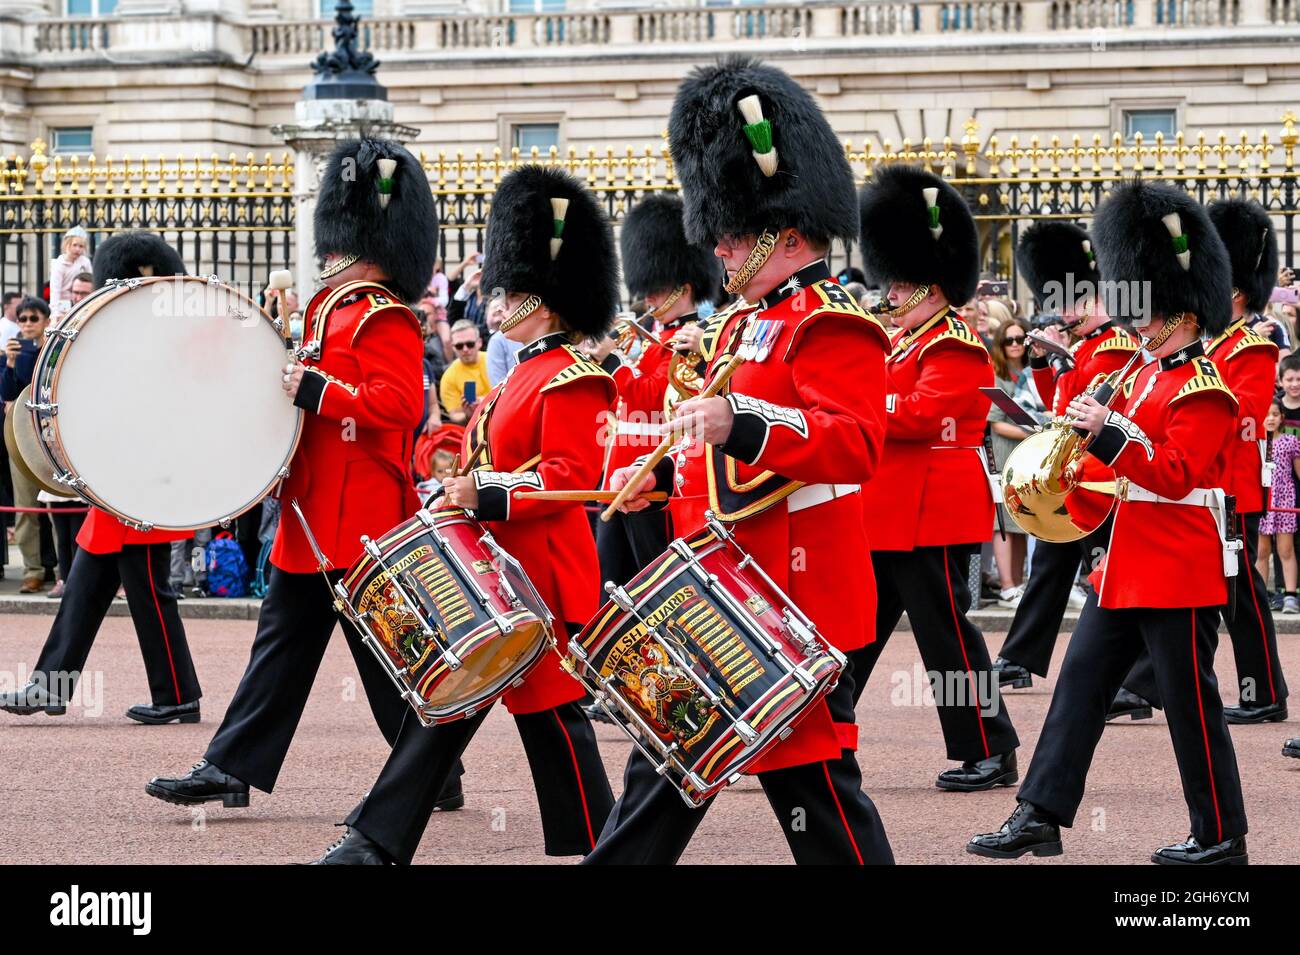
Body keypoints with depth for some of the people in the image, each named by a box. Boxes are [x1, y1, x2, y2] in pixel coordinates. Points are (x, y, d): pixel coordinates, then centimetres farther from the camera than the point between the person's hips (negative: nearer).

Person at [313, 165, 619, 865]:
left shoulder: (569, 381, -13)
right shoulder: (522, 377, 17)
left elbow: (571, 476, -21)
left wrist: (486, 493, -25)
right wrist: (464, 490, 11)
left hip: (540, 578, -10)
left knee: (550, 714, -2)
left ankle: (591, 848, 9)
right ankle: (378, 841, 6)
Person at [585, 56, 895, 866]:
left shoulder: (834, 325, -13)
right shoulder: (749, 323, 18)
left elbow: (854, 443, -28)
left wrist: (741, 424, -41)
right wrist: (664, 473, 16)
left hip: (792, 599, -10)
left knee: (812, 781, -4)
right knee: (666, 767, 13)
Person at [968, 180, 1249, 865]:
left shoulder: (1203, 389, -14)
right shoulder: (1148, 375, 15)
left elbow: (1175, 475, -22)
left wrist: (1108, 433, -27)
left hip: (1177, 573, -10)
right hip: (1126, 570, 10)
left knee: (1191, 703, -1)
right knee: (1080, 682, 6)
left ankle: (1221, 838, 9)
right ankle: (1040, 817, 7)